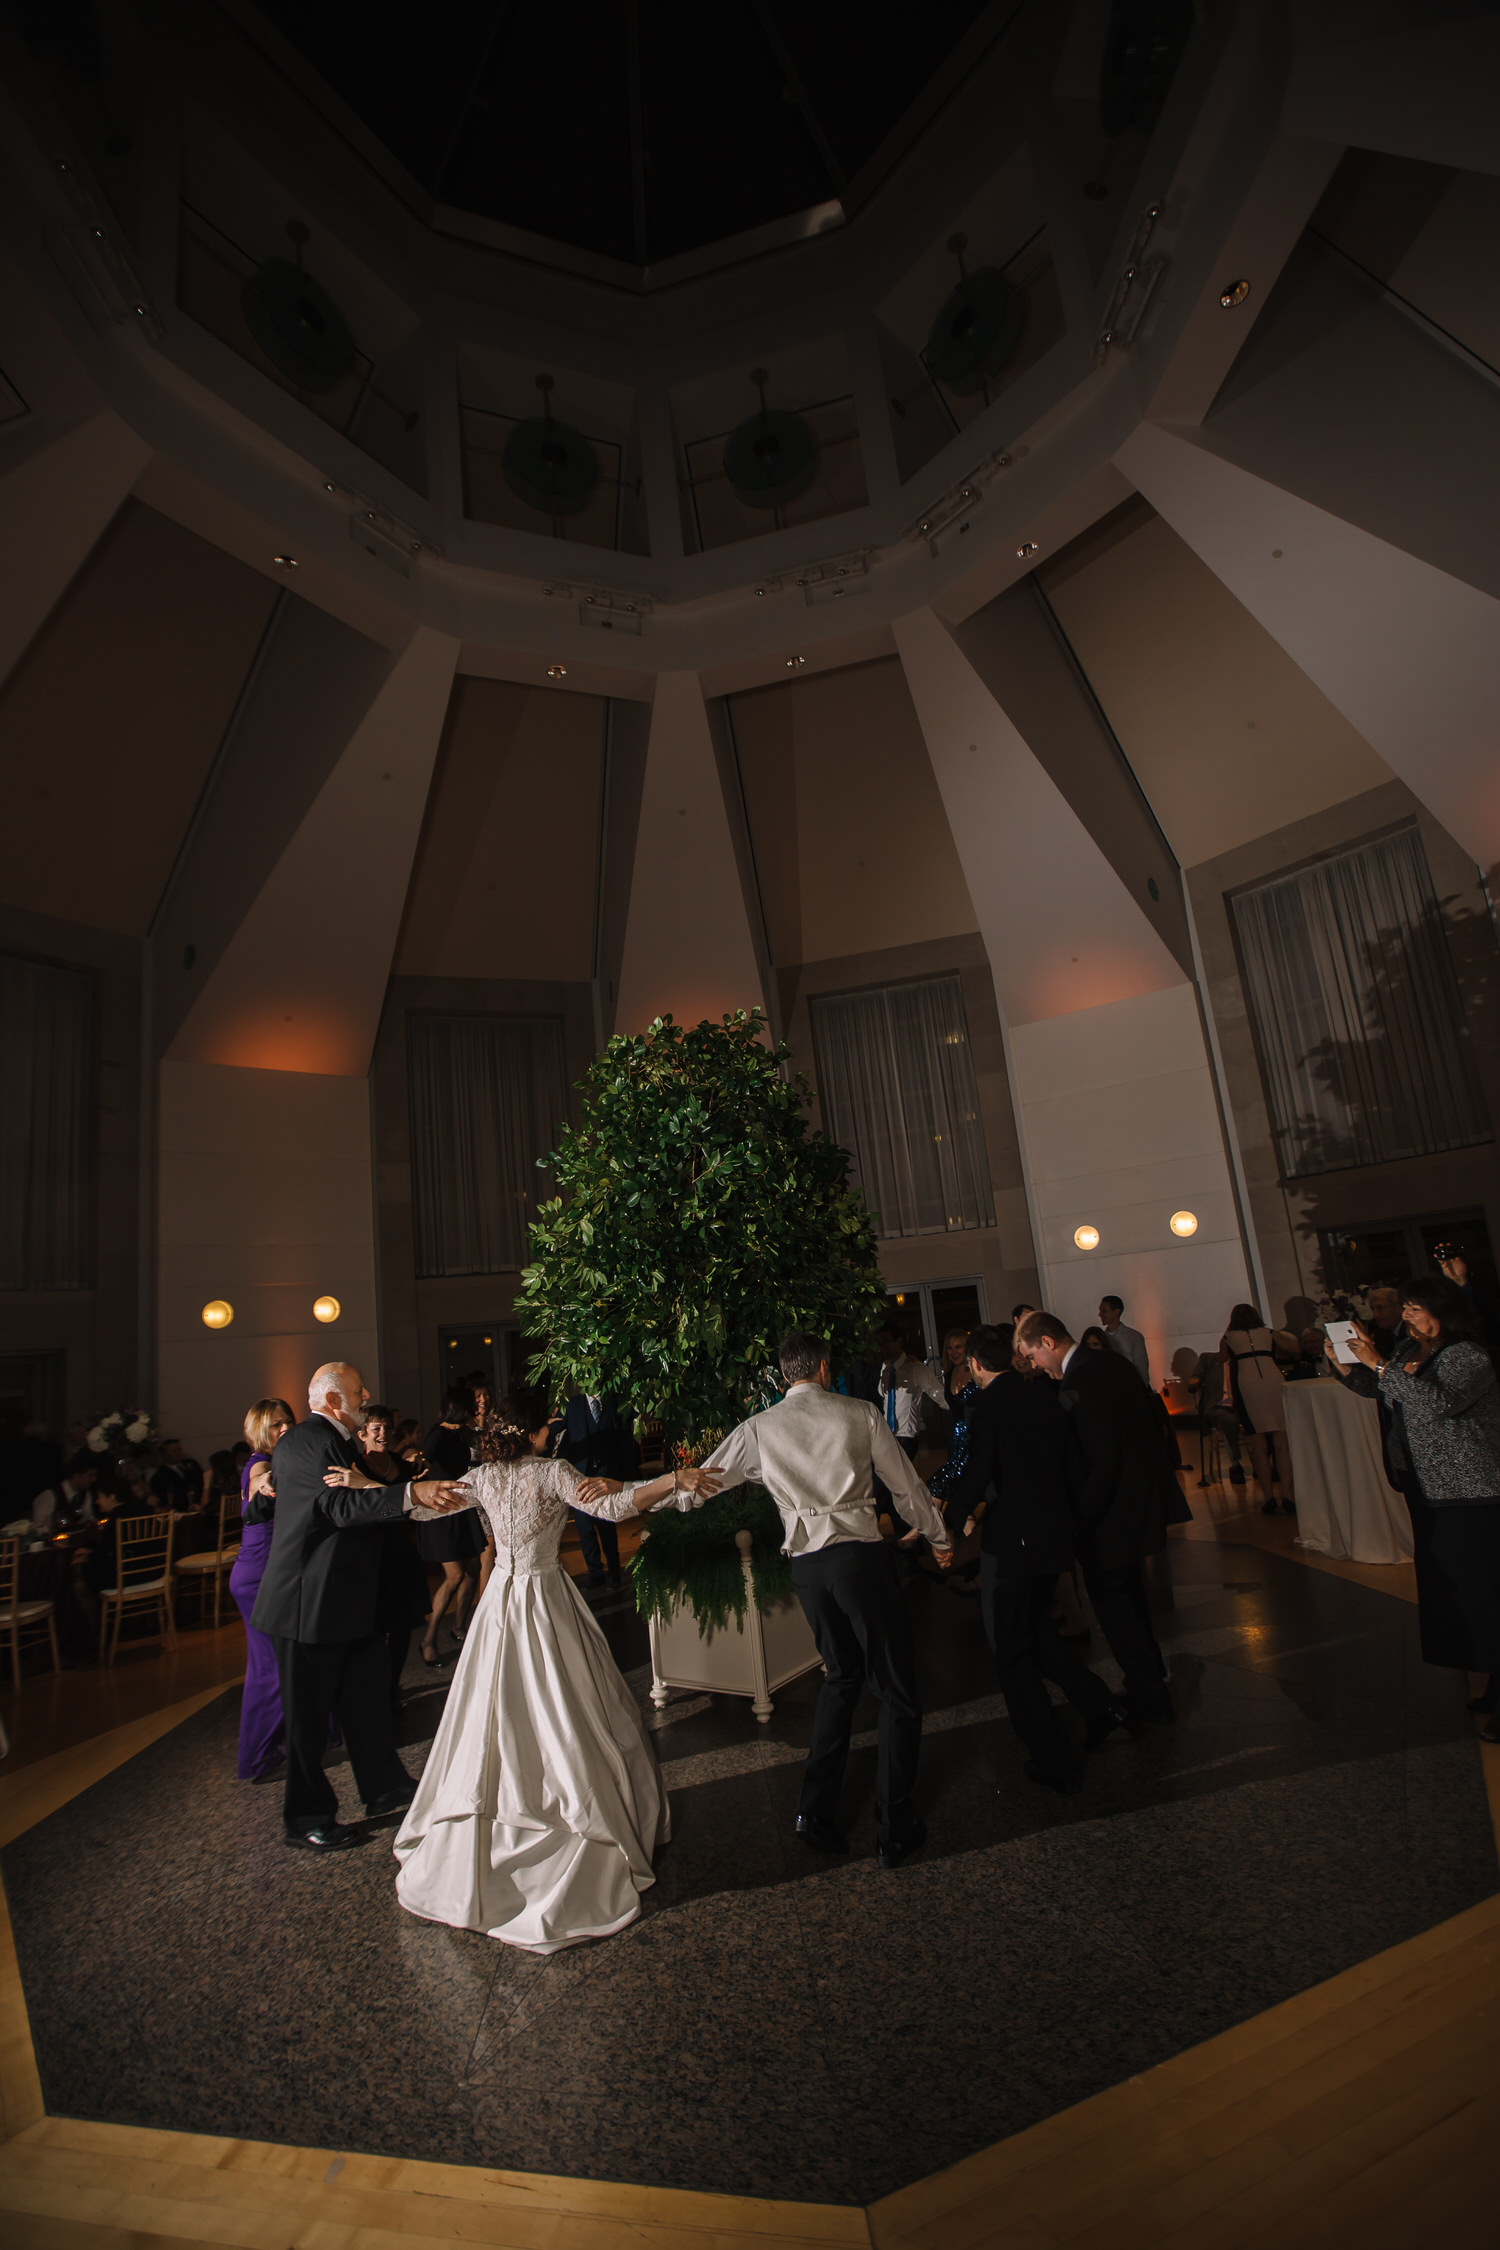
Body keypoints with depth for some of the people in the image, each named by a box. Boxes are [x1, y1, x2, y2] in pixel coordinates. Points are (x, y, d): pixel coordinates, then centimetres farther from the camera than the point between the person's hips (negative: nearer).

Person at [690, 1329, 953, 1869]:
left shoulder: (758, 1428, 4)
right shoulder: (861, 1414, -2)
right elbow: (906, 1485, 6)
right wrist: (939, 1537, 22)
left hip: (806, 1564, 4)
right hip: (860, 1555, -3)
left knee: (840, 1676, 24)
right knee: (896, 1691, 11)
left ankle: (815, 1810, 24)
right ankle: (894, 1830, 16)